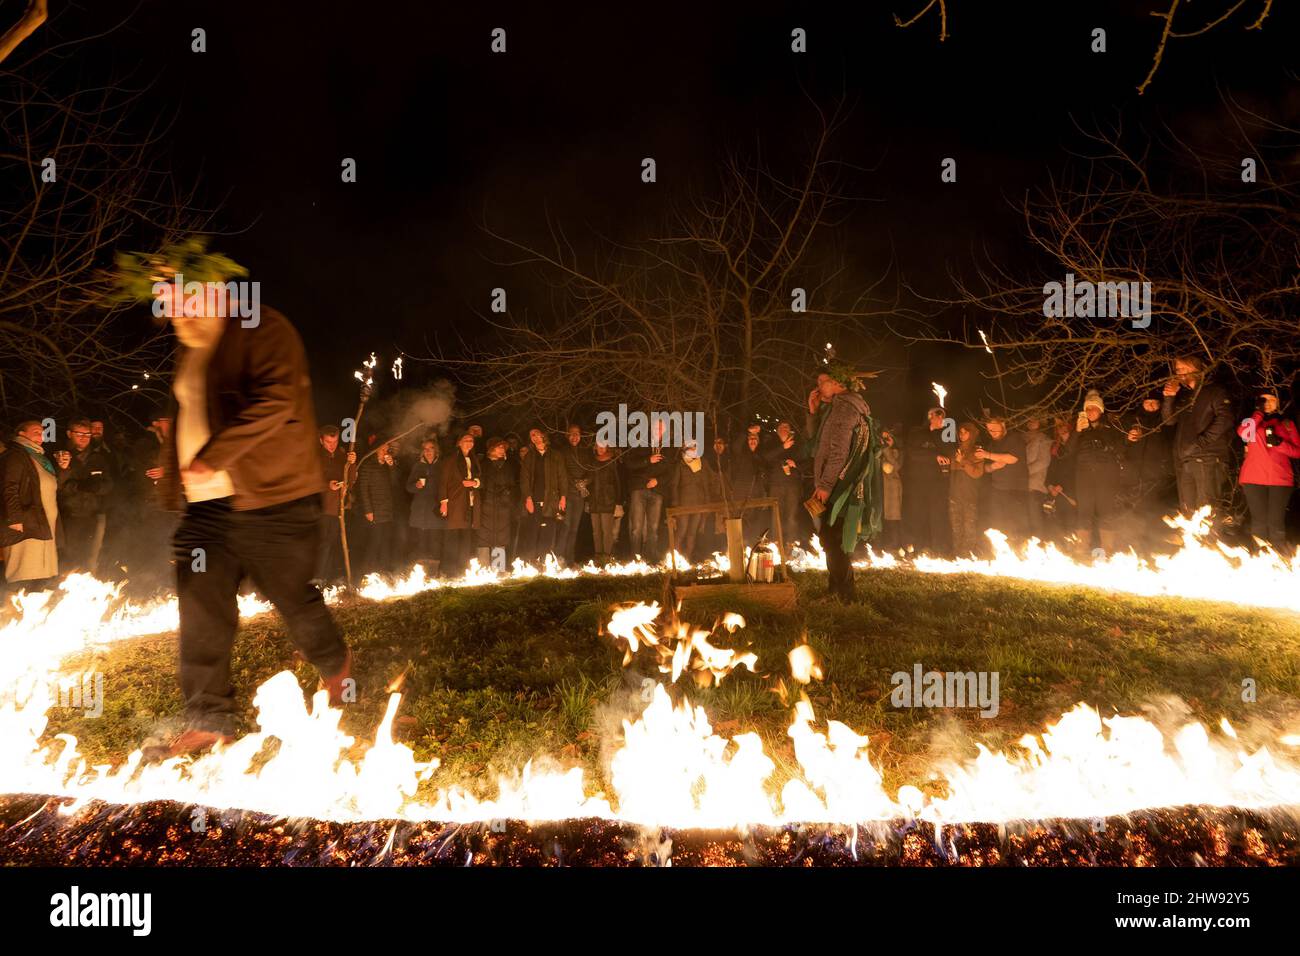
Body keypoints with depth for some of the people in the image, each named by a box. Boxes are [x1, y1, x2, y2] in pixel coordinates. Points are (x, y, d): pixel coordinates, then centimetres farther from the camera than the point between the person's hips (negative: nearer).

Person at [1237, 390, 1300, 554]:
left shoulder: (1287, 424, 17)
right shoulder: (1252, 421, 14)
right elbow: (1243, 434, -9)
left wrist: (1279, 443, -8)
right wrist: (1259, 412, -9)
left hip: (1280, 480, 1)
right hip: (1254, 479, -1)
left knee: (1276, 523, -7)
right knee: (1259, 521, -7)